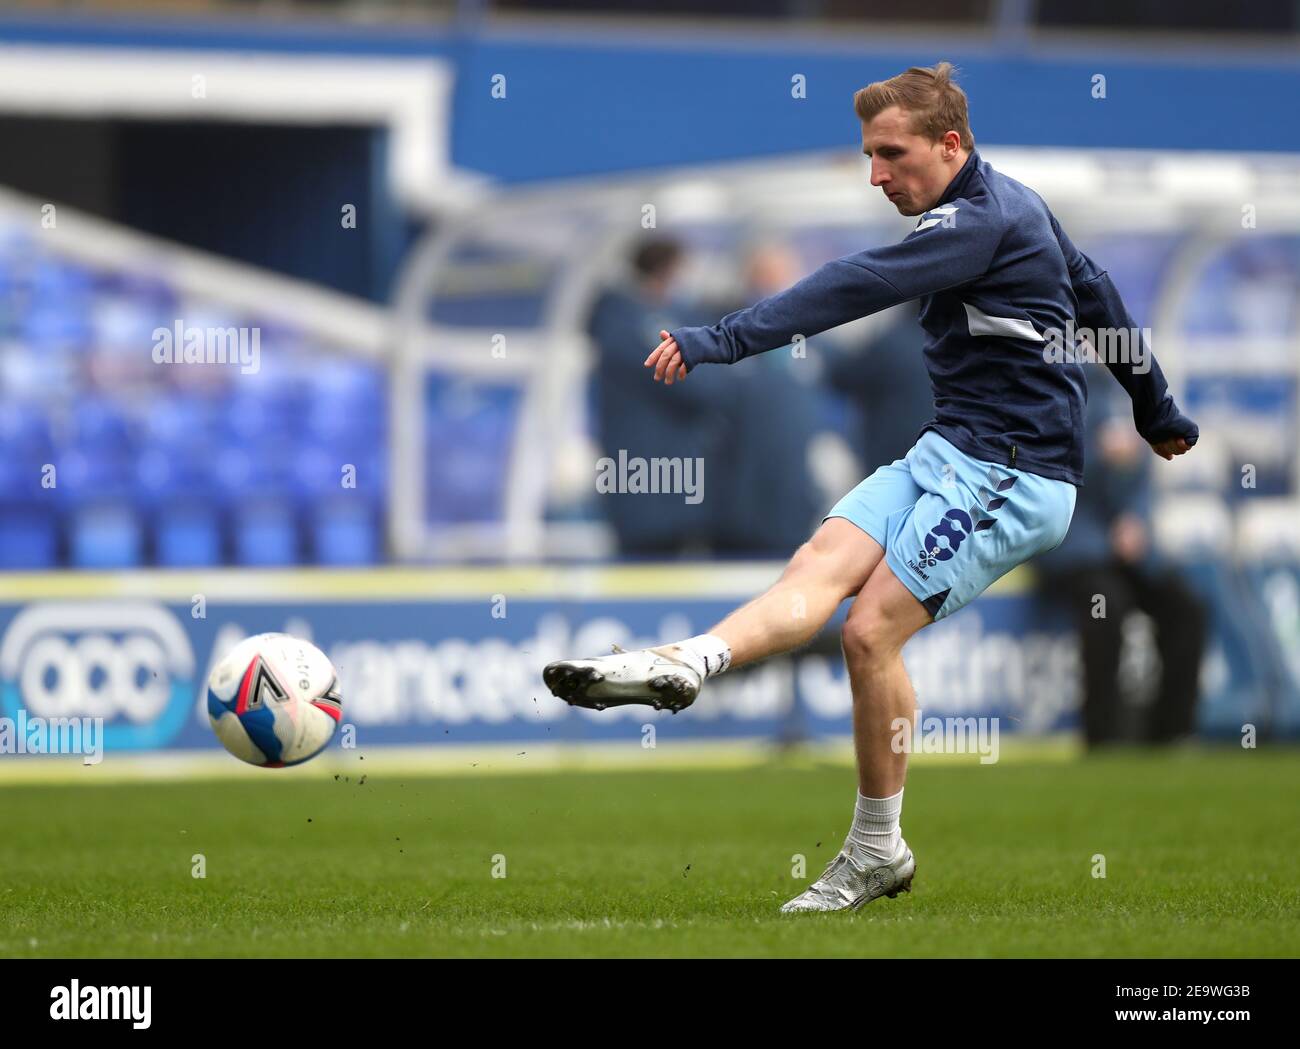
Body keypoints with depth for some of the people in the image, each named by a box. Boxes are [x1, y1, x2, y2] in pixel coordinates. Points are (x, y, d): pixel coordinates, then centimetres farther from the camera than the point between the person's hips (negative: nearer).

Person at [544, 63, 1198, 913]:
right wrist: (1158, 411, 41)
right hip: (948, 452, 9)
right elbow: (1097, 294, 27)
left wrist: (722, 341, -33)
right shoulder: (1015, 206, 14)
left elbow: (858, 287, -27)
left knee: (872, 628, -15)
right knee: (820, 567, -9)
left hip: (1010, 476, -9)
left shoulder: (984, 222, -17)